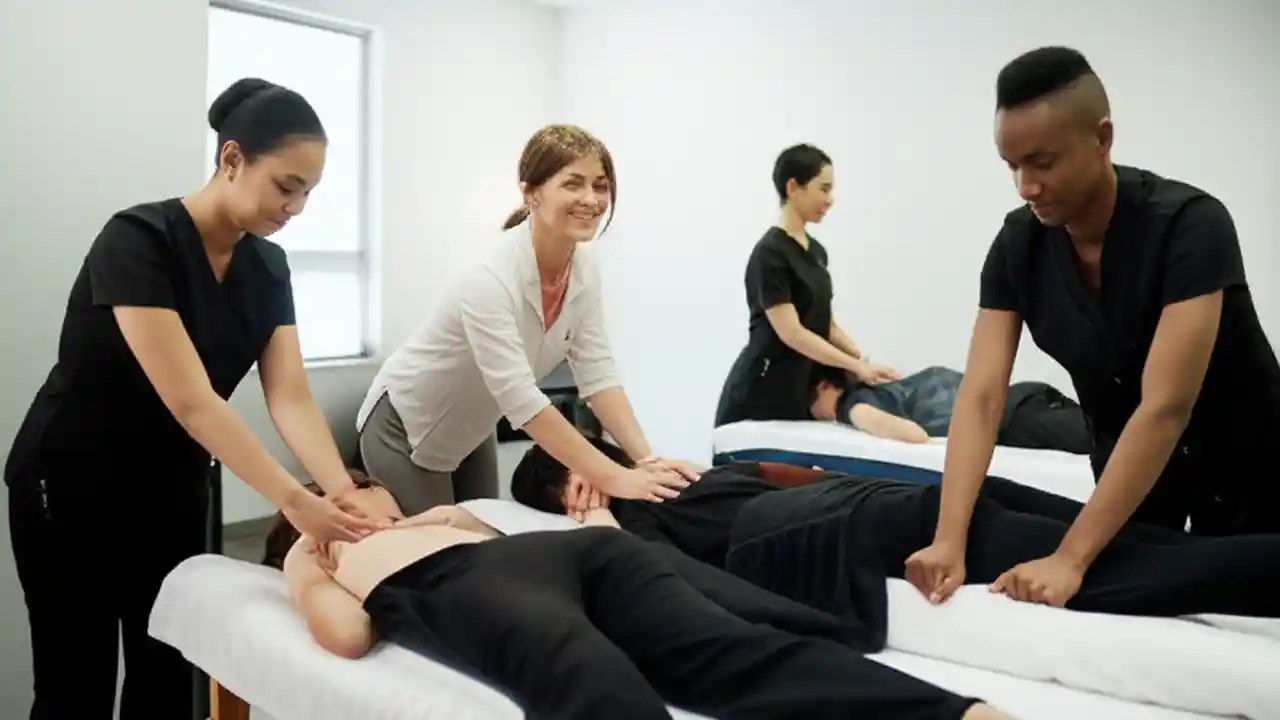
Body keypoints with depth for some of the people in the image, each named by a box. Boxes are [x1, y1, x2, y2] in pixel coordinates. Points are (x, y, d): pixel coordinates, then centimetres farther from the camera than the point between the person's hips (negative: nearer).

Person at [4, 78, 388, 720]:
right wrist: (296, 502, -38)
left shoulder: (268, 266, -5)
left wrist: (342, 492, -28)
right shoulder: (138, 240, -25)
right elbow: (190, 401, -33)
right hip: (70, 489, -6)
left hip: (172, 490, 6)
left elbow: (290, 398, -12)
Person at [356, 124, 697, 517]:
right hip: (406, 428, -7)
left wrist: (646, 460, -27)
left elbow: (597, 374, -15)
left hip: (471, 428, 7)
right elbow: (522, 401, -40)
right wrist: (613, 479, -43)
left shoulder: (584, 268, -14)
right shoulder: (491, 279, -36)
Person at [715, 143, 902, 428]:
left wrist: (863, 360, 1)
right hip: (759, 398, -9)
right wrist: (856, 366, -21)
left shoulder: (816, 251, 11)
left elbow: (826, 324, 15)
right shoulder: (770, 253, -16)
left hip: (800, 396, 9)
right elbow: (792, 333, -22)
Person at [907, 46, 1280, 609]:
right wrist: (949, 540, -36)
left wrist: (1070, 559, -41)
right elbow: (981, 395, -24)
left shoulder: (1190, 224, -32)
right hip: (1125, 465, 4)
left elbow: (1165, 408, -37)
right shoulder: (1018, 245, -18)